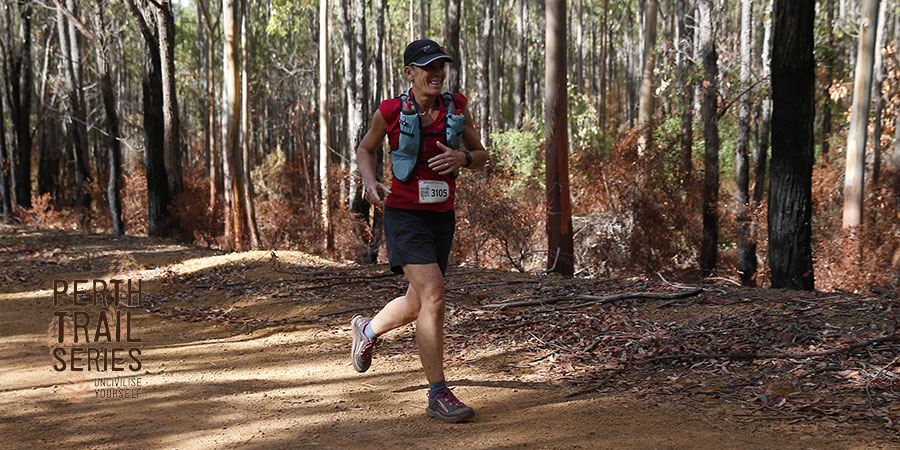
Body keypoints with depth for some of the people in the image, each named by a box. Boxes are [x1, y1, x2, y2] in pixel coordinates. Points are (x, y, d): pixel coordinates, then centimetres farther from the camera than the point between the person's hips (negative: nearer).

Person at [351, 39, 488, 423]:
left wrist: (464, 158, -15)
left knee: (417, 306, 16)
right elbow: (365, 150, 10)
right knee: (433, 296, -20)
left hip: (442, 217, 5)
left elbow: (481, 155, 8)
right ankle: (438, 395, -11)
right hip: (404, 215, -5)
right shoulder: (391, 112, -7)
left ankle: (368, 329, 49)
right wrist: (369, 182, -9)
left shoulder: (456, 107, 1)